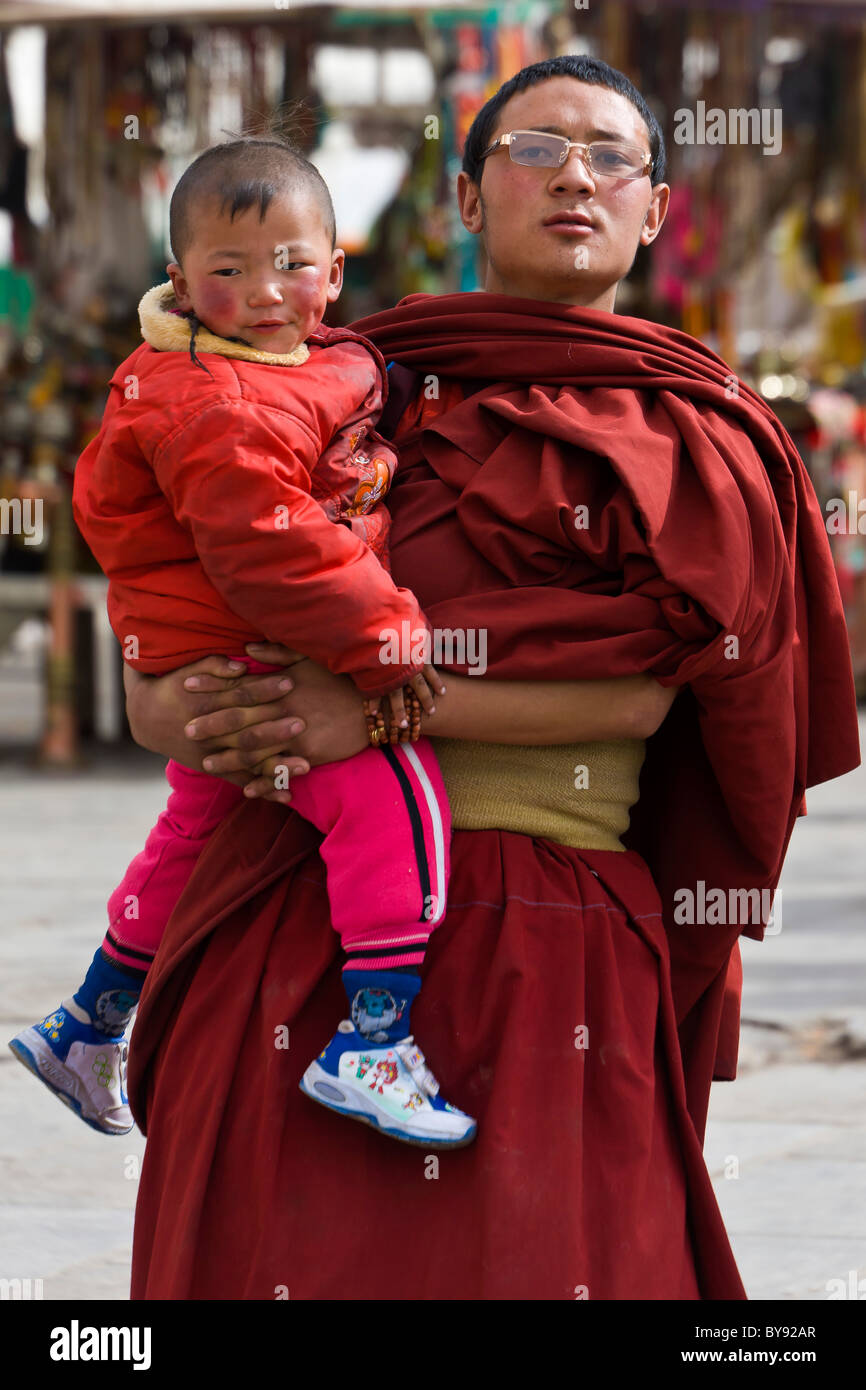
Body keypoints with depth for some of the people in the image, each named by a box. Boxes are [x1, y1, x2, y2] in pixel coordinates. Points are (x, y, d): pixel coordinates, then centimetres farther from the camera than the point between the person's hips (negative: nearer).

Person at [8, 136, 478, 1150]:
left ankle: (87, 1027, 45)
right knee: (392, 794, -22)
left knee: (195, 829, 28)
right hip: (239, 665, -11)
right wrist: (384, 637, -24)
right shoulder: (222, 408, -23)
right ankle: (370, 1043, -26)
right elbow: (264, 546, -29)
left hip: (200, 669, 11)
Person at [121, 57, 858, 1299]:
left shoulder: (695, 444, 10)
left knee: (533, 1253, -10)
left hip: (545, 948, -2)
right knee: (288, 1246, -5)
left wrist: (381, 703, -15)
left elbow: (637, 685, -7)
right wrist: (176, 713, -10)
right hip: (305, 921, 2)